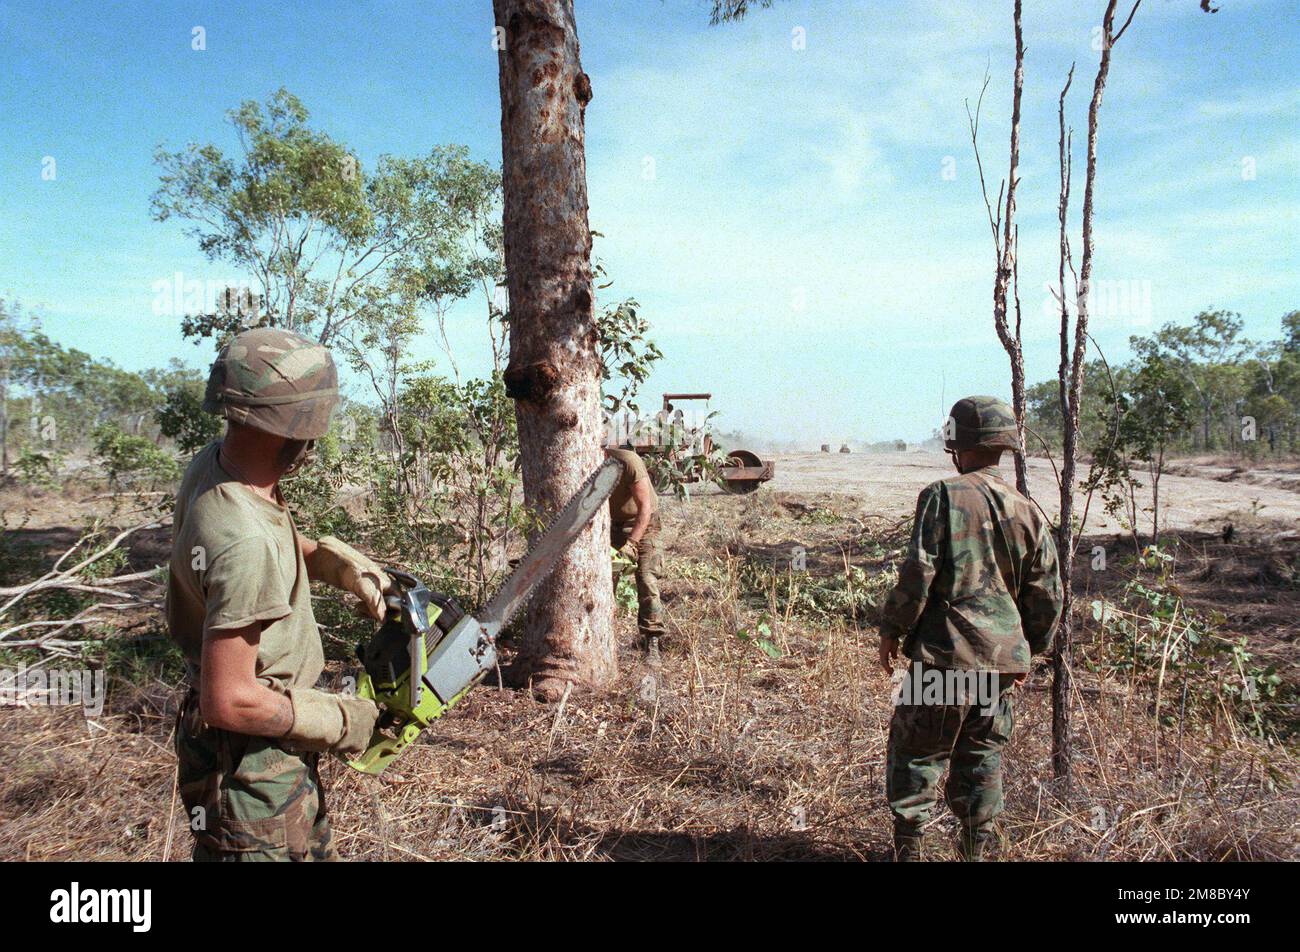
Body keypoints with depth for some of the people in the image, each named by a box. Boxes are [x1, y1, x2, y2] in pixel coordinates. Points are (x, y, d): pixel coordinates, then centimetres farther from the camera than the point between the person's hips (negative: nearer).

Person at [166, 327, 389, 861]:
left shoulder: (213, 463, -7)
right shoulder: (247, 543, -34)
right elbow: (229, 702, -30)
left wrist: (341, 563, 1)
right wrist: (340, 722, -17)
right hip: (254, 771, -9)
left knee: (313, 849, 26)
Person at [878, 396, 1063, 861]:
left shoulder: (943, 496, -10)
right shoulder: (1027, 511, 6)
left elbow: (919, 572, -15)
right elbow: (1047, 593, 10)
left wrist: (892, 628, -3)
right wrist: (1029, 649, 22)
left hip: (946, 650, -5)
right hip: (1003, 656, 5)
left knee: (916, 747, 7)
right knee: (983, 752, 18)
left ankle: (910, 846, 8)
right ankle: (976, 845, 25)